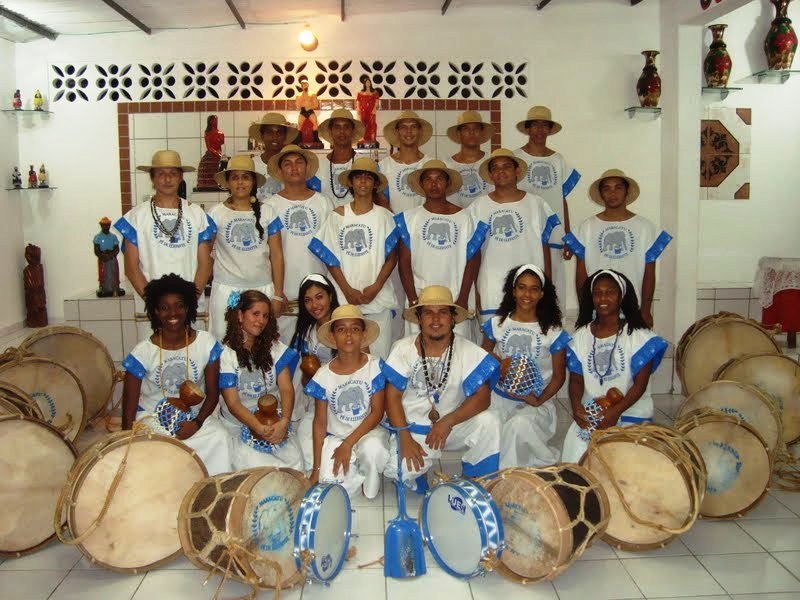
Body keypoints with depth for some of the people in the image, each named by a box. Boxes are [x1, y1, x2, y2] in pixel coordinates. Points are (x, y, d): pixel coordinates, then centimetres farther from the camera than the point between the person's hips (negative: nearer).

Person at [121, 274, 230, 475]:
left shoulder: (206, 344, -5)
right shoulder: (142, 353, -10)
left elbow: (212, 393, 1)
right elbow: (129, 407, -4)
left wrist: (197, 423, -14)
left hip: (194, 418, 1)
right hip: (152, 420, -1)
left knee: (219, 437, -29)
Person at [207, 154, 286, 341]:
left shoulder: (267, 212, 5)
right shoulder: (217, 213, 3)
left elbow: (276, 255, 4)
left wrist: (278, 294, 2)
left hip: (262, 289, 1)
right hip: (226, 290, -1)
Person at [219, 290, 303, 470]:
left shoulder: (274, 347, 4)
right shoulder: (226, 354, -6)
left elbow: (287, 389, -4)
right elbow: (233, 403, -11)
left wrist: (284, 421, -23)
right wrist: (260, 429, -26)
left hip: (274, 420, 3)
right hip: (241, 424, -3)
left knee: (295, 461, -18)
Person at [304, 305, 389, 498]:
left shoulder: (375, 367, -9)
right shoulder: (323, 376, -6)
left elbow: (377, 412, -9)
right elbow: (320, 423, 0)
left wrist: (348, 444, -18)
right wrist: (316, 469, -1)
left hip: (368, 432, -1)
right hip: (335, 436, 1)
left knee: (373, 449, -36)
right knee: (331, 484, -24)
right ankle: (357, 471, 10)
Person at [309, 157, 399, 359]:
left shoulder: (384, 216, 4)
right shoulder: (338, 216, 5)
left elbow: (392, 257, 3)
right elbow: (330, 259, 4)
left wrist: (376, 287, -9)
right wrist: (348, 290, -6)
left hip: (378, 297, 0)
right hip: (344, 298, 0)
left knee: (379, 354, 1)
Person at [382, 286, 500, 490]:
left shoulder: (469, 351, -9)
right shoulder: (404, 349, -8)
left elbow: (482, 397, -15)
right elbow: (393, 396, -8)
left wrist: (448, 422, -28)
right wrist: (405, 439, -18)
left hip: (453, 425, 1)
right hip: (412, 428, -1)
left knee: (488, 422, -27)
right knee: (394, 468, -28)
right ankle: (418, 483, 10)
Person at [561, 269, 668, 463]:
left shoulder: (638, 336, -2)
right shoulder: (581, 336, 9)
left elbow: (640, 384, -5)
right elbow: (576, 380, 7)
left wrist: (616, 411, -17)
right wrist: (576, 406, -12)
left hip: (629, 413, -3)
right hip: (589, 413, 3)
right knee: (575, 447, -16)